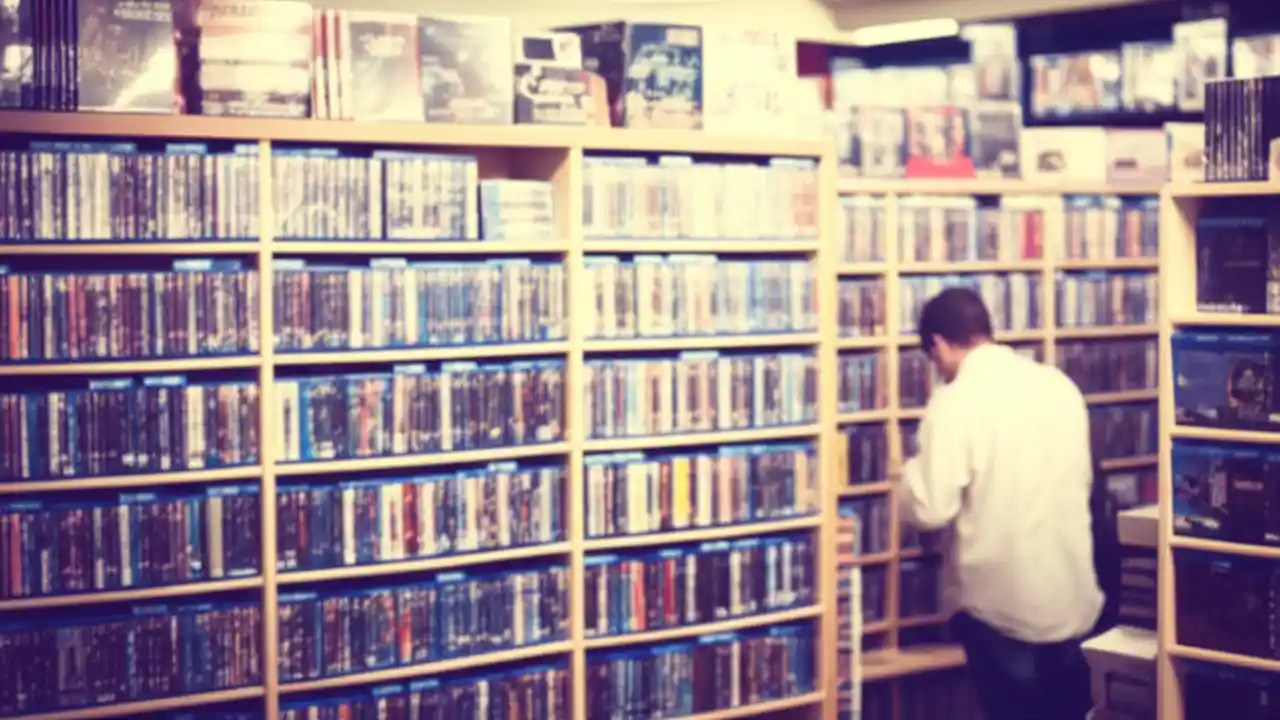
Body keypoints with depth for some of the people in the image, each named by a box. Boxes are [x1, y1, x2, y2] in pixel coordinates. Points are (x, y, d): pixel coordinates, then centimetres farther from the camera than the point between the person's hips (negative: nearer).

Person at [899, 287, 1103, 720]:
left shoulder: (956, 401, -15)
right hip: (1074, 597, 5)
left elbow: (930, 509, -17)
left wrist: (913, 472, 3)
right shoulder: (1060, 385, 4)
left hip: (1003, 604, -5)